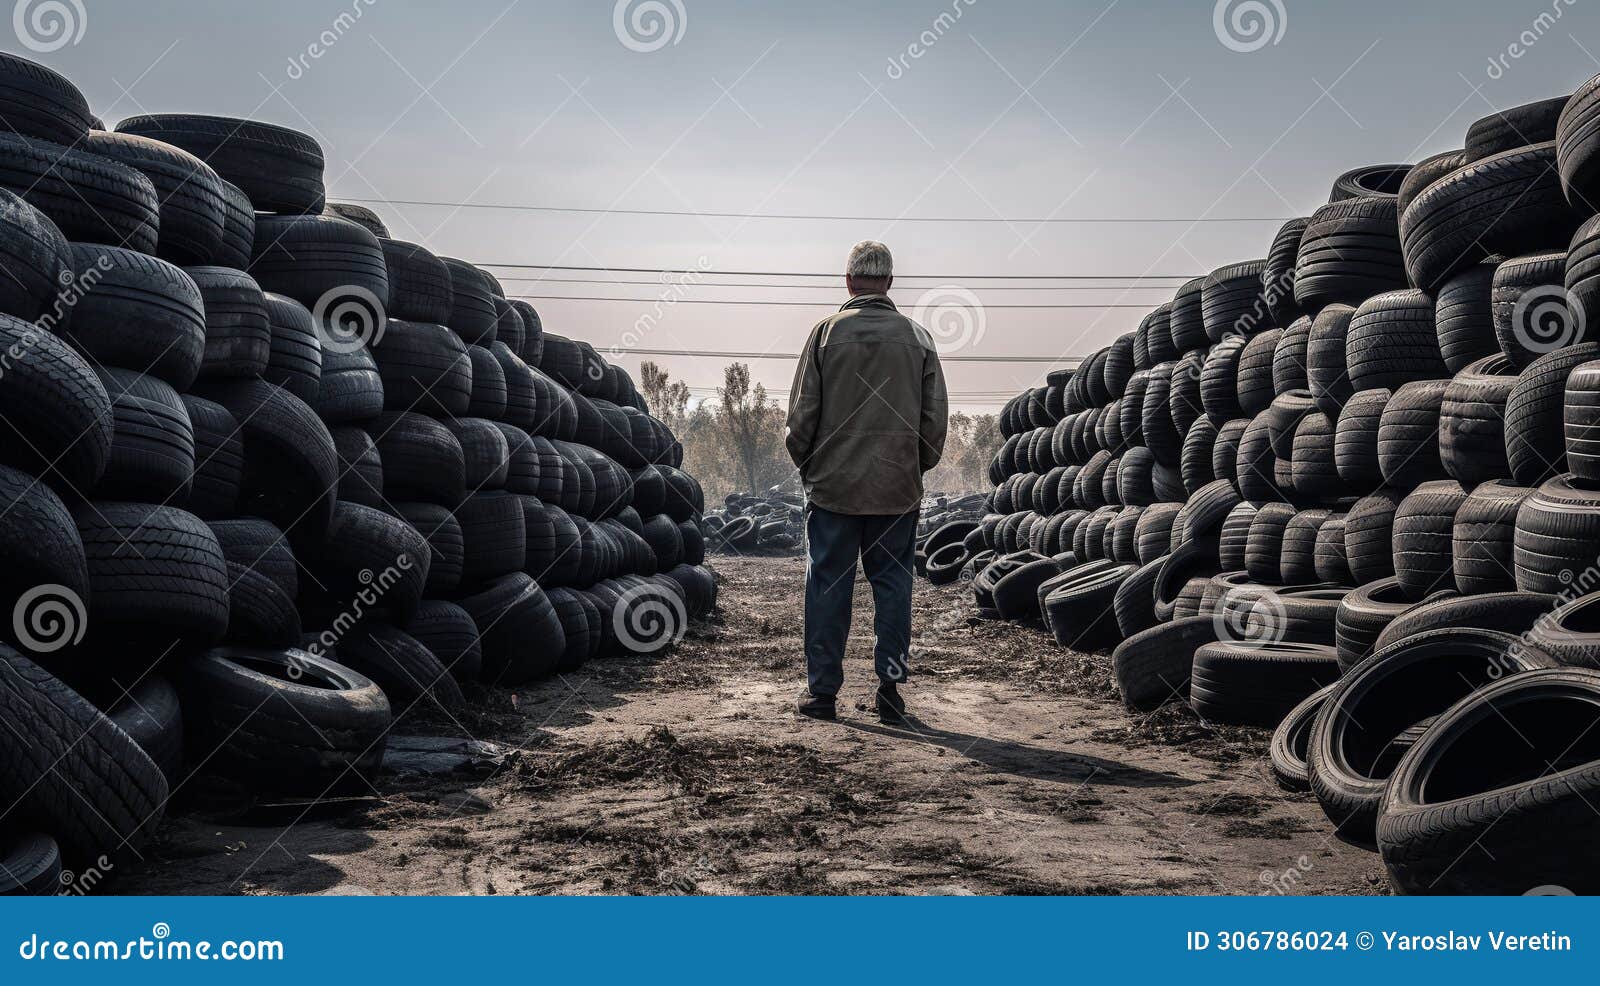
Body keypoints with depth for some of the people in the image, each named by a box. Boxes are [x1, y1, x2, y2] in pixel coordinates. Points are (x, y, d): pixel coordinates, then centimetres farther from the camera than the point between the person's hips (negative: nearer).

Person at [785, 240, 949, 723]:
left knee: (828, 586, 6)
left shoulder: (827, 331, -3)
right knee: (893, 584, 9)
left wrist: (805, 465, 12)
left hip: (832, 485, -1)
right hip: (898, 488, 2)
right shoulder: (918, 337, 3)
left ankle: (822, 690, 10)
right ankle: (891, 688, 10)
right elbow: (935, 418, 6)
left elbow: (802, 412, -2)